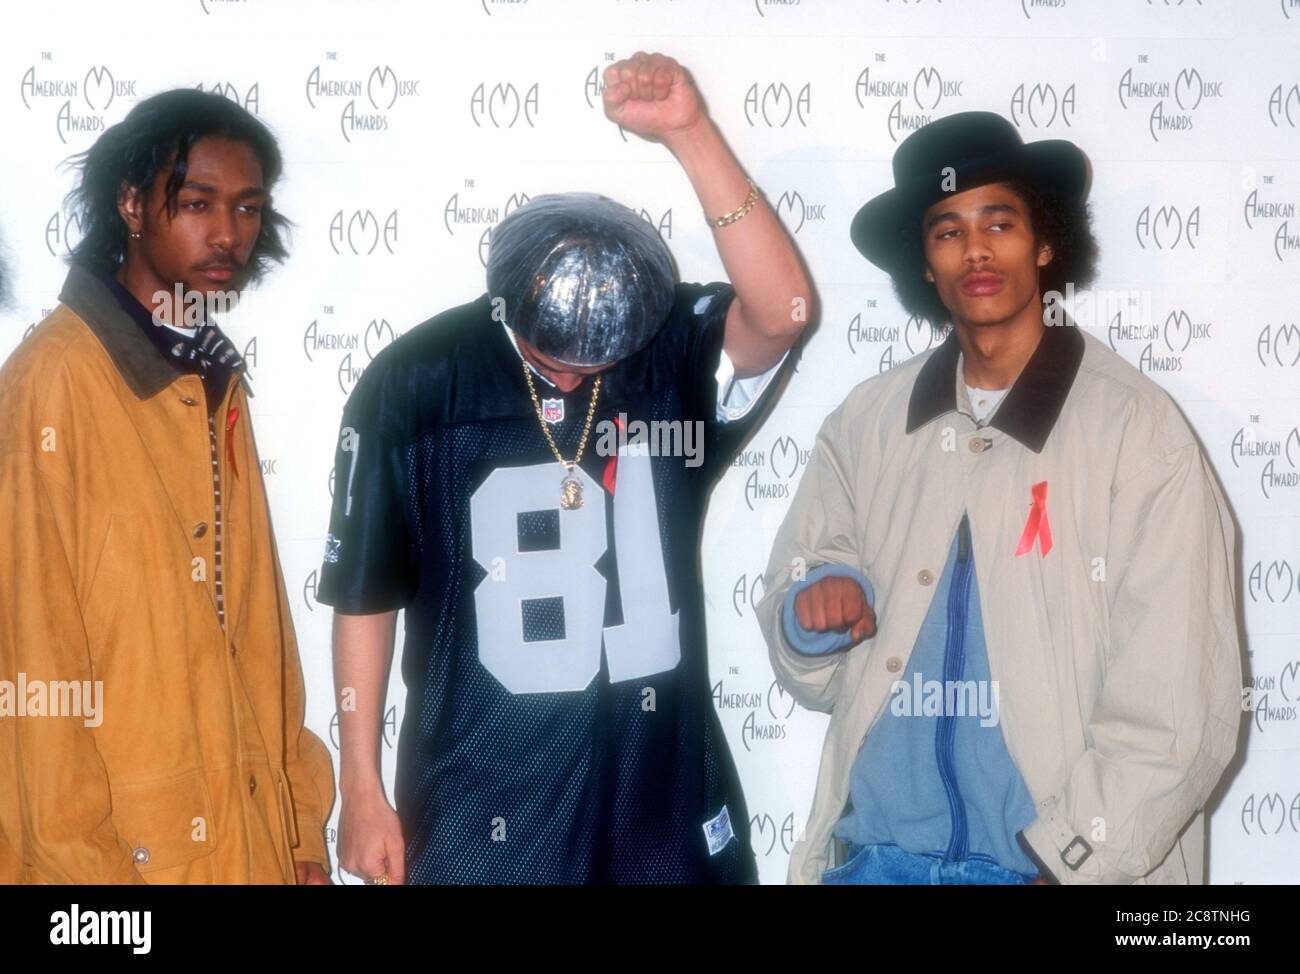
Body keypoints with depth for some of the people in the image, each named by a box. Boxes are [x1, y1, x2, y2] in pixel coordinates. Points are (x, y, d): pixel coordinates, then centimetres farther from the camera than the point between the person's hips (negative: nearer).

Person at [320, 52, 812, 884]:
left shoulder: (676, 352, -5)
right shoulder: (413, 385, -9)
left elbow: (784, 311, -26)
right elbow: (366, 594, -2)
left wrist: (689, 131, -30)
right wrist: (363, 788, 0)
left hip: (663, 791, 2)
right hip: (481, 803, -2)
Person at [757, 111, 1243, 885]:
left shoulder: (1139, 429, -11)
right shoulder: (865, 423, 0)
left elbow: (1177, 713, -11)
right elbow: (811, 672, 7)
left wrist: (1066, 863, -11)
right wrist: (815, 615, -13)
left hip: (1072, 857, -3)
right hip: (878, 848, 3)